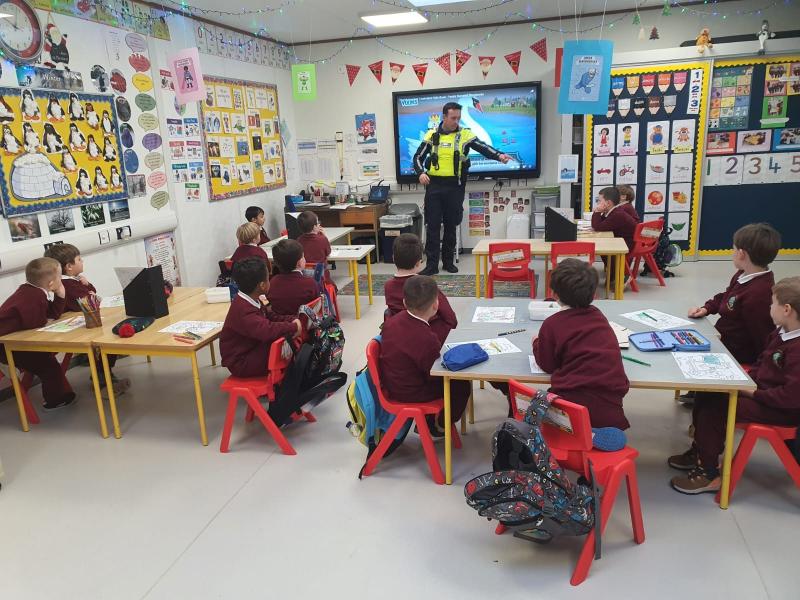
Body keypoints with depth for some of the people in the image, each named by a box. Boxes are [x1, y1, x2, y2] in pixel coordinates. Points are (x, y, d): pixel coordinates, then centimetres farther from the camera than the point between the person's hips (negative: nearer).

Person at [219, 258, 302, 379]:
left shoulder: (249, 301, 3)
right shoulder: (243, 311, -30)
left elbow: (269, 317, 15)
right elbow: (267, 330, -44)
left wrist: (292, 320, -1)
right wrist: (293, 327, -30)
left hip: (250, 349, 10)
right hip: (240, 363, -10)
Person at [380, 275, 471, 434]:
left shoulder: (391, 321, -9)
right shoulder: (427, 339, -33)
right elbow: (434, 375, -20)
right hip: (411, 394, -8)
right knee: (462, 385, 9)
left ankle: (429, 421, 33)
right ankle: (439, 427, 27)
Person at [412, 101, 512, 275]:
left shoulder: (465, 134, 1)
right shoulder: (432, 135, 4)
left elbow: (483, 148, -12)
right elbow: (418, 157, 7)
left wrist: (499, 155, -31)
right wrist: (421, 172, -13)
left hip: (455, 186, 0)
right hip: (434, 185, 0)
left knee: (451, 225, 8)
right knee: (432, 225, 0)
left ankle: (448, 261, 21)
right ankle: (431, 264, 6)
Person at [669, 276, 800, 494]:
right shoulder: (781, 333, 3)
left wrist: (754, 393, -22)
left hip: (782, 410, -10)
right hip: (759, 389, 10)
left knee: (714, 409, -20)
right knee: (706, 395, 6)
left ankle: (709, 474, -3)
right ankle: (699, 452, 23)